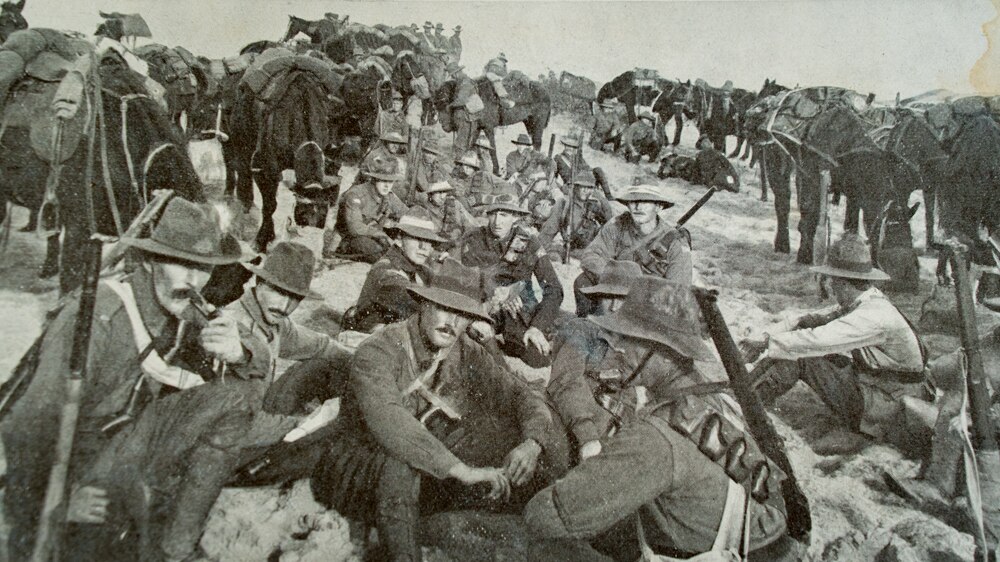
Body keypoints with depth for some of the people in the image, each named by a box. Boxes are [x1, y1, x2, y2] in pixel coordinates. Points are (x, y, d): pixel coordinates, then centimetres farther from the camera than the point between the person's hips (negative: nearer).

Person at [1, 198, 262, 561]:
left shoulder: (182, 316, -5)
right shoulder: (95, 317, -26)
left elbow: (260, 380, 1)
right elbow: (35, 423, -28)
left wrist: (236, 355, -21)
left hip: (127, 441, 6)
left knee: (228, 405, -10)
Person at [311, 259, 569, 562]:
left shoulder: (467, 354, -3)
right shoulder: (377, 352, -20)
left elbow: (521, 396, -1)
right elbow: (386, 420, -37)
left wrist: (532, 443, -25)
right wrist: (463, 470, -45)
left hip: (440, 470, 5)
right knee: (399, 464, -42)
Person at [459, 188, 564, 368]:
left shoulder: (528, 242, -6)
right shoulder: (472, 242, -5)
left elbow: (553, 290, -10)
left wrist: (537, 327, -23)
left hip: (520, 313, 1)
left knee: (539, 357, -24)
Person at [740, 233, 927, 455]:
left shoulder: (875, 315, -27)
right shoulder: (858, 303, 1)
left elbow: (815, 340, -32)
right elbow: (811, 320, 3)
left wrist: (767, 344, -22)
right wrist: (766, 338, -9)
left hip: (889, 408, -8)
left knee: (800, 353, -19)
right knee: (795, 351, -5)